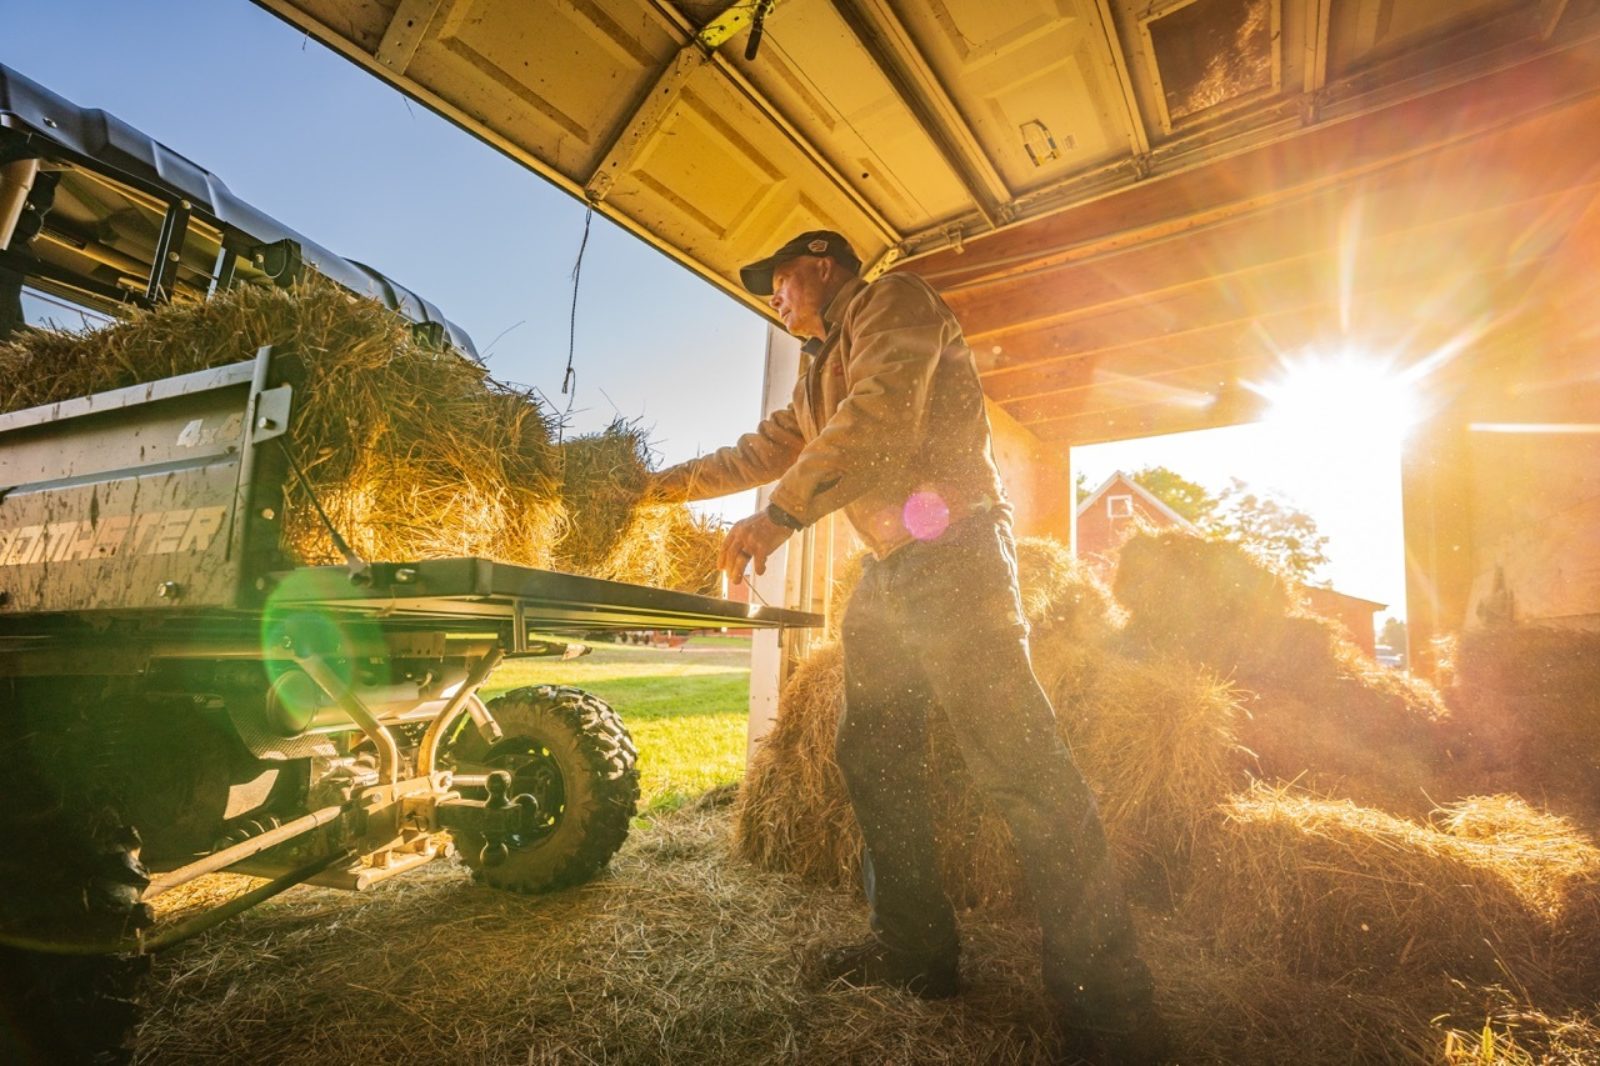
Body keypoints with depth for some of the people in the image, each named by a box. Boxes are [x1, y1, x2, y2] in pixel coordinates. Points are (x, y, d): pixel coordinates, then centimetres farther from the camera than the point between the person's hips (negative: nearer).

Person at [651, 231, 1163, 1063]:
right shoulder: (821, 367, 27)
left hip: (952, 551, -9)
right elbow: (771, 447, 33)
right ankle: (916, 951, 21)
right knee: (871, 757, 8)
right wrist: (682, 480, 37)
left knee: (1017, 763, -14)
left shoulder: (893, 301, 0)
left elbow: (881, 416, -18)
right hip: (887, 572, 10)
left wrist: (781, 513, -24)